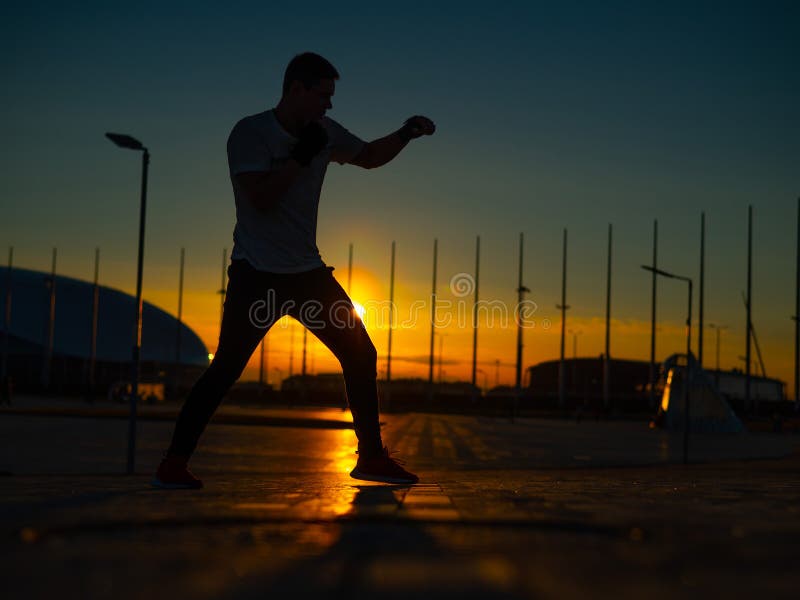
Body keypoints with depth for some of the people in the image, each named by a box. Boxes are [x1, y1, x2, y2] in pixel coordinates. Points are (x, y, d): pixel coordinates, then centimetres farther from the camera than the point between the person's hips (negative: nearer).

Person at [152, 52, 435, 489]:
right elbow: (260, 197, -23)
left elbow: (370, 156, 22)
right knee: (226, 367, -13)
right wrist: (301, 156, -19)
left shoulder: (324, 132, 7)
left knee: (360, 353, 3)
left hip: (307, 271, 6)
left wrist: (406, 133, 8)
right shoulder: (250, 132, -11)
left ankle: (371, 457, 15)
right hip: (257, 272, -6)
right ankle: (173, 463, -1)